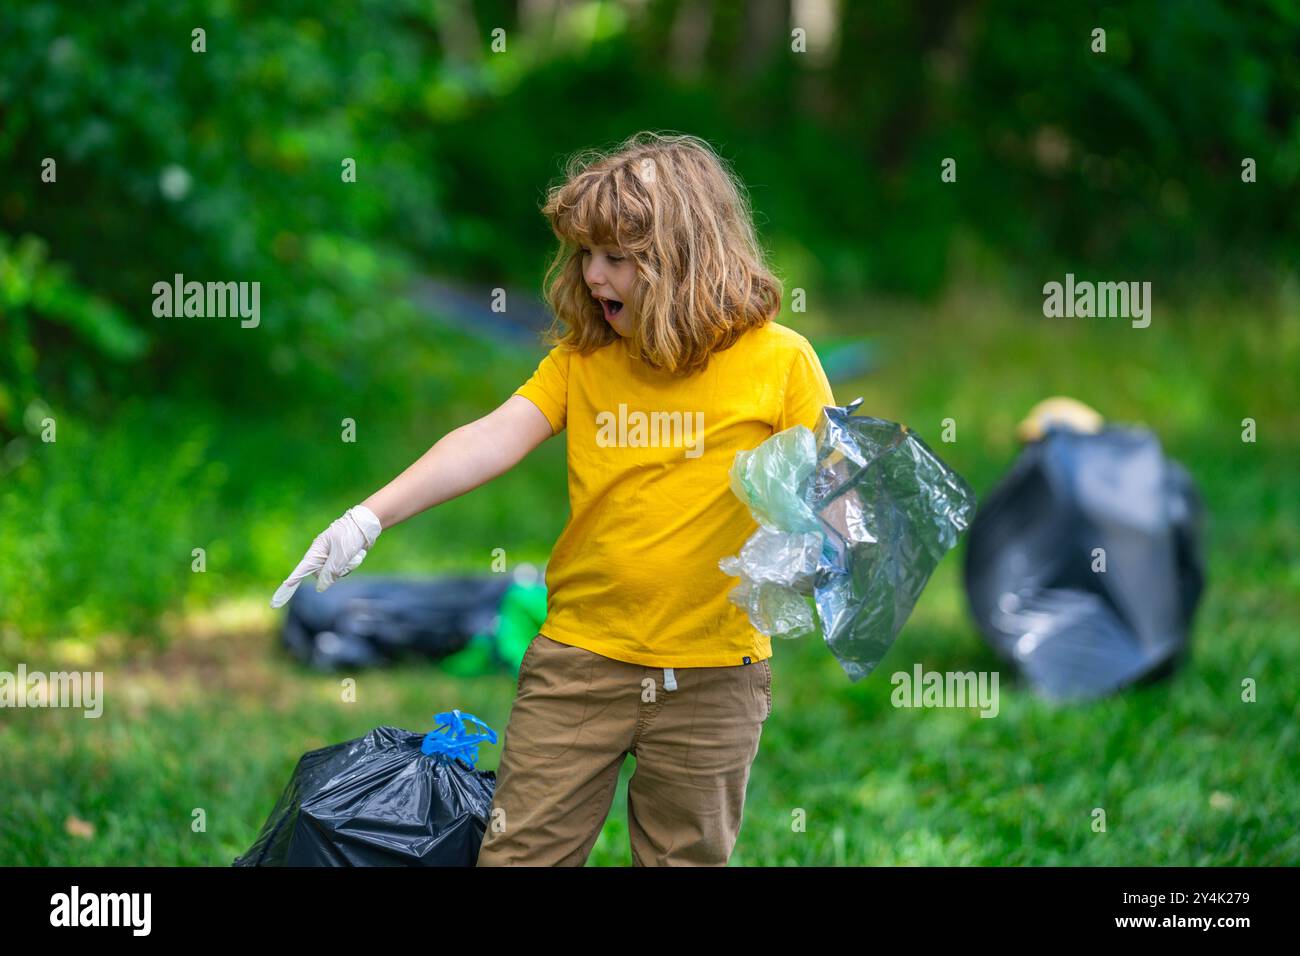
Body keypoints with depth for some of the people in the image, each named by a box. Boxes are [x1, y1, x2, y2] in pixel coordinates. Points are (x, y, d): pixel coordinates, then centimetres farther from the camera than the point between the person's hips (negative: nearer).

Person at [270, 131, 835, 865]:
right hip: (578, 661, 2)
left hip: (712, 675, -2)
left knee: (687, 856, 10)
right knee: (520, 854, 3)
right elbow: (495, 439, -8)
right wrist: (369, 518, -20)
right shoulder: (583, 353, 3)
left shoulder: (777, 359, -6)